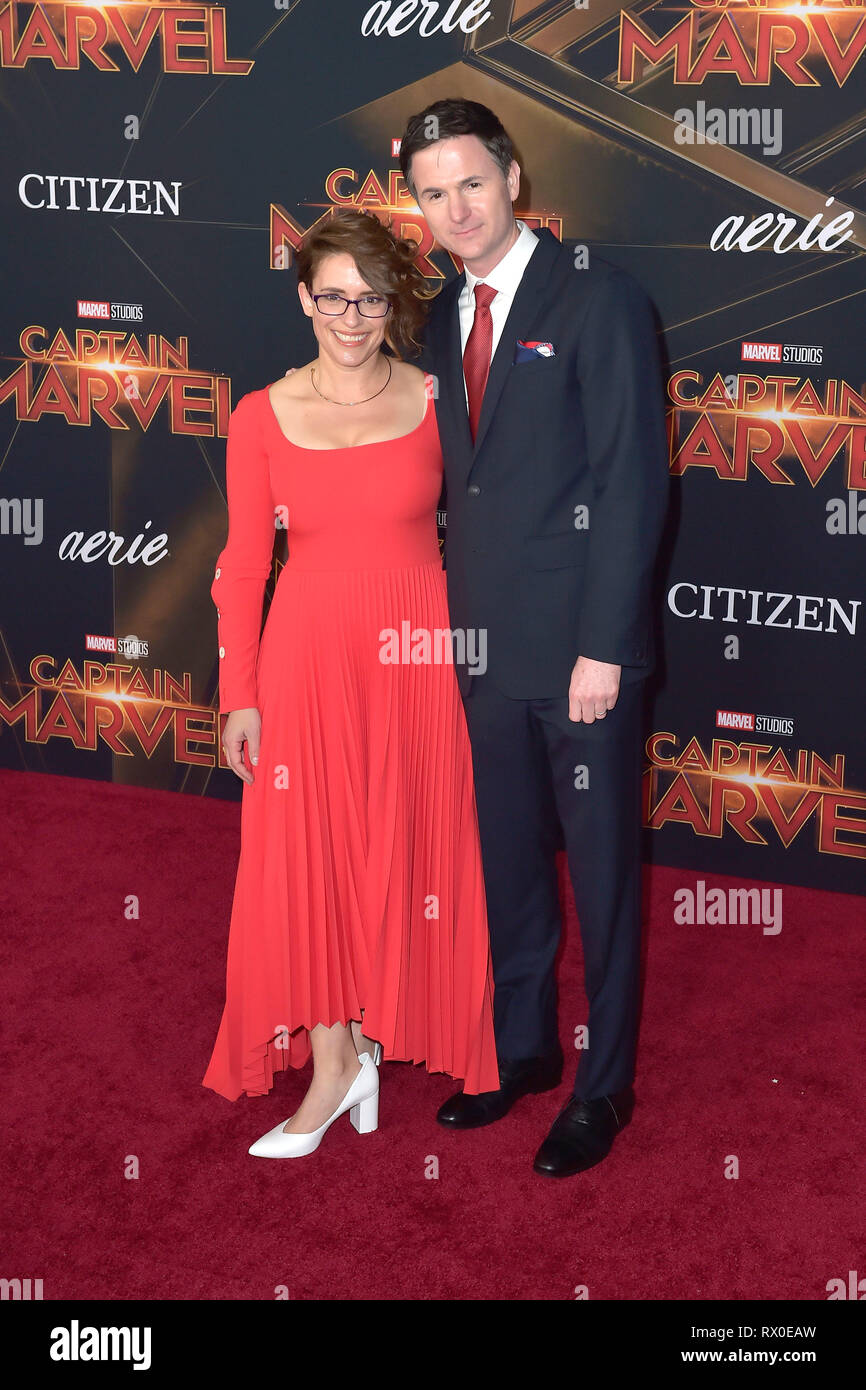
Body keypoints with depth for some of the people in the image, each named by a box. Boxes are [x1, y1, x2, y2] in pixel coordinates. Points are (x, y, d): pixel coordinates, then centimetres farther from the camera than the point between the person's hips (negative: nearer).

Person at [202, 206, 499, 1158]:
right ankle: (335, 1062, 13)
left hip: (416, 653, 0)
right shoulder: (261, 417, 0)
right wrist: (238, 695, -3)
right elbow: (243, 565, 1)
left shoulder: (434, 403, 1)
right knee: (309, 854, 1)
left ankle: (370, 1035, 26)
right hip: (309, 653, 0)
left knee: (408, 847, 6)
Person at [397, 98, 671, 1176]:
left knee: (601, 867, 6)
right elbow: (458, 479, 13)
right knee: (508, 858, 16)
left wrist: (603, 645, -16)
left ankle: (605, 1084, 20)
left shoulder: (598, 300, -8)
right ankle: (523, 1049, 33)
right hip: (486, 643, 6)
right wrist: (456, 617, 5)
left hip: (580, 644, -6)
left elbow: (634, 480, -12)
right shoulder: (441, 319, 12)